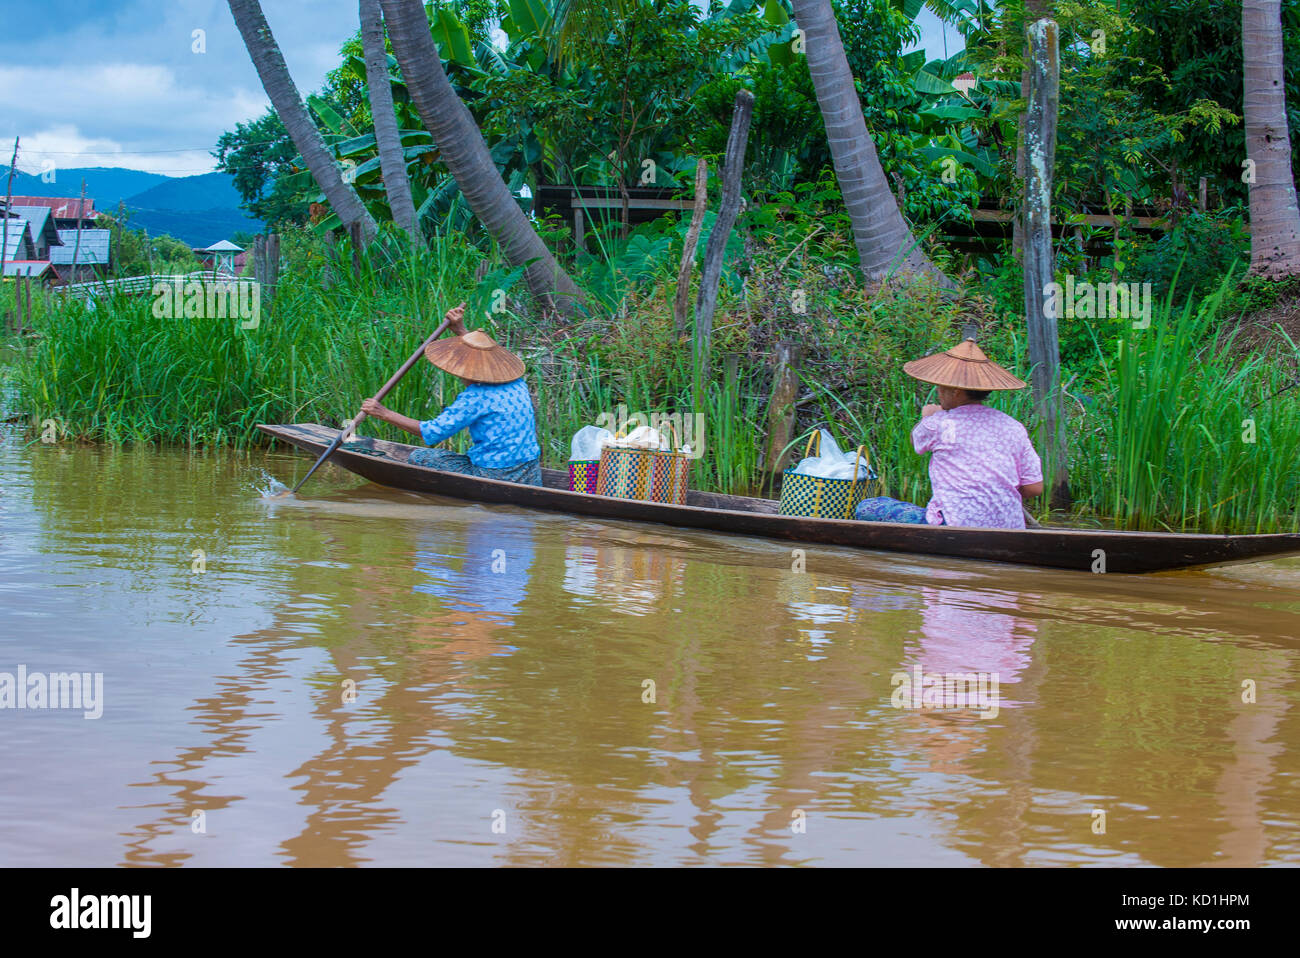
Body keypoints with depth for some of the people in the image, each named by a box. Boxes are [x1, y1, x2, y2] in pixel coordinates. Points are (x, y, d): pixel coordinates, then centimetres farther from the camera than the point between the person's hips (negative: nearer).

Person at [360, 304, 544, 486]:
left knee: (418, 458, 3)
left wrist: (385, 414, -9)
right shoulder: (517, 383, 6)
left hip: (495, 478, -7)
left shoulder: (477, 397, -16)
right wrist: (460, 330, 33)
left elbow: (432, 432, -14)